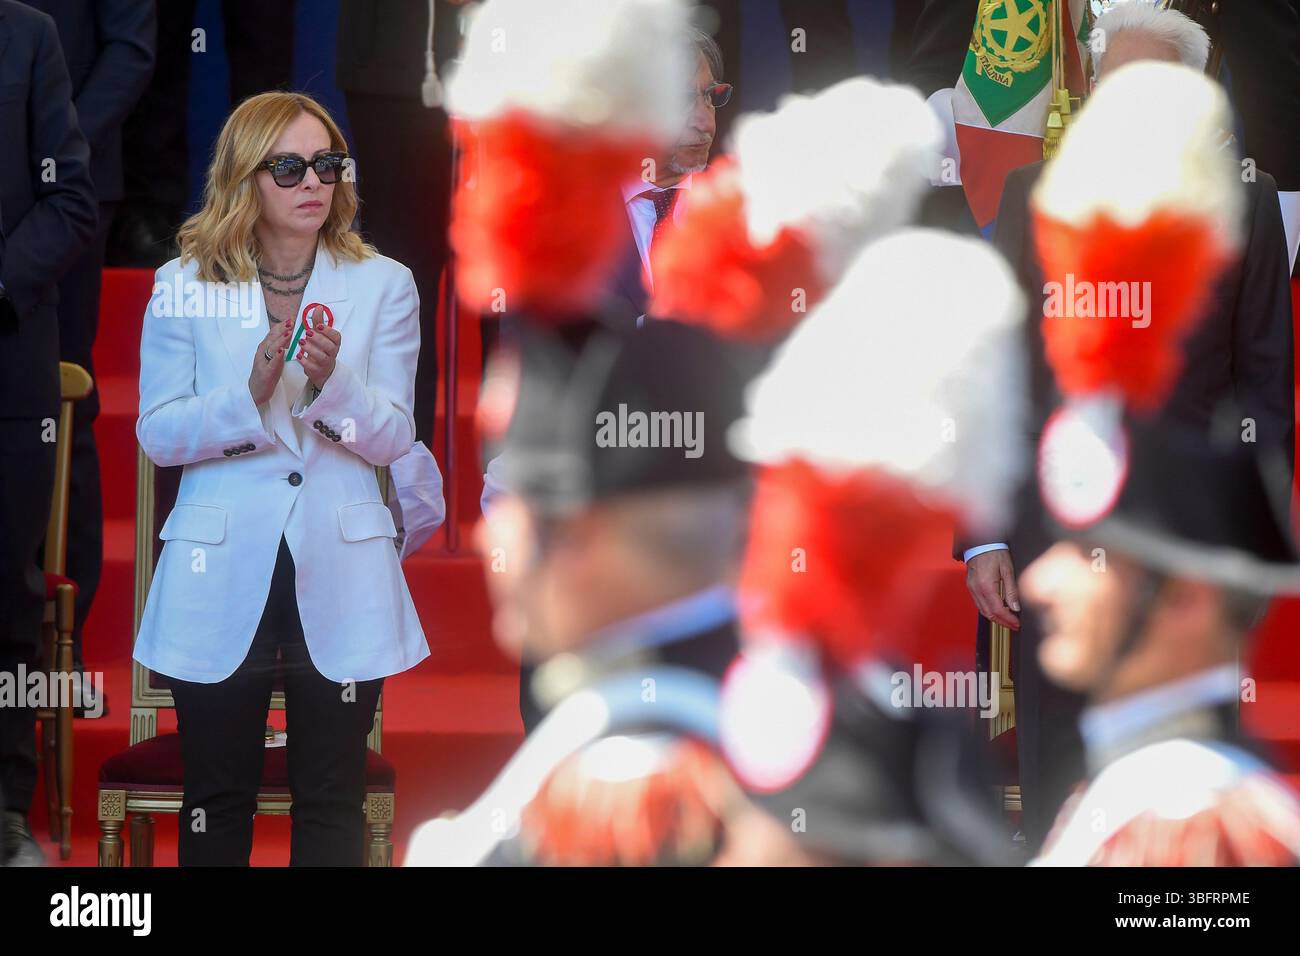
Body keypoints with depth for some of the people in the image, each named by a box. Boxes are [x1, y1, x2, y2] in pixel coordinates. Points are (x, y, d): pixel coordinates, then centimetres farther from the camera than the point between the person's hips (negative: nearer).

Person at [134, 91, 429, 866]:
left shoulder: (384, 286, 4)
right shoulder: (185, 287, 2)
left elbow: (393, 439, -1)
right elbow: (158, 433, -1)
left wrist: (333, 383, -20)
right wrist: (251, 395, -18)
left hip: (339, 572, 0)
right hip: (223, 576, 0)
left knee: (333, 800, 5)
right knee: (218, 800, 6)